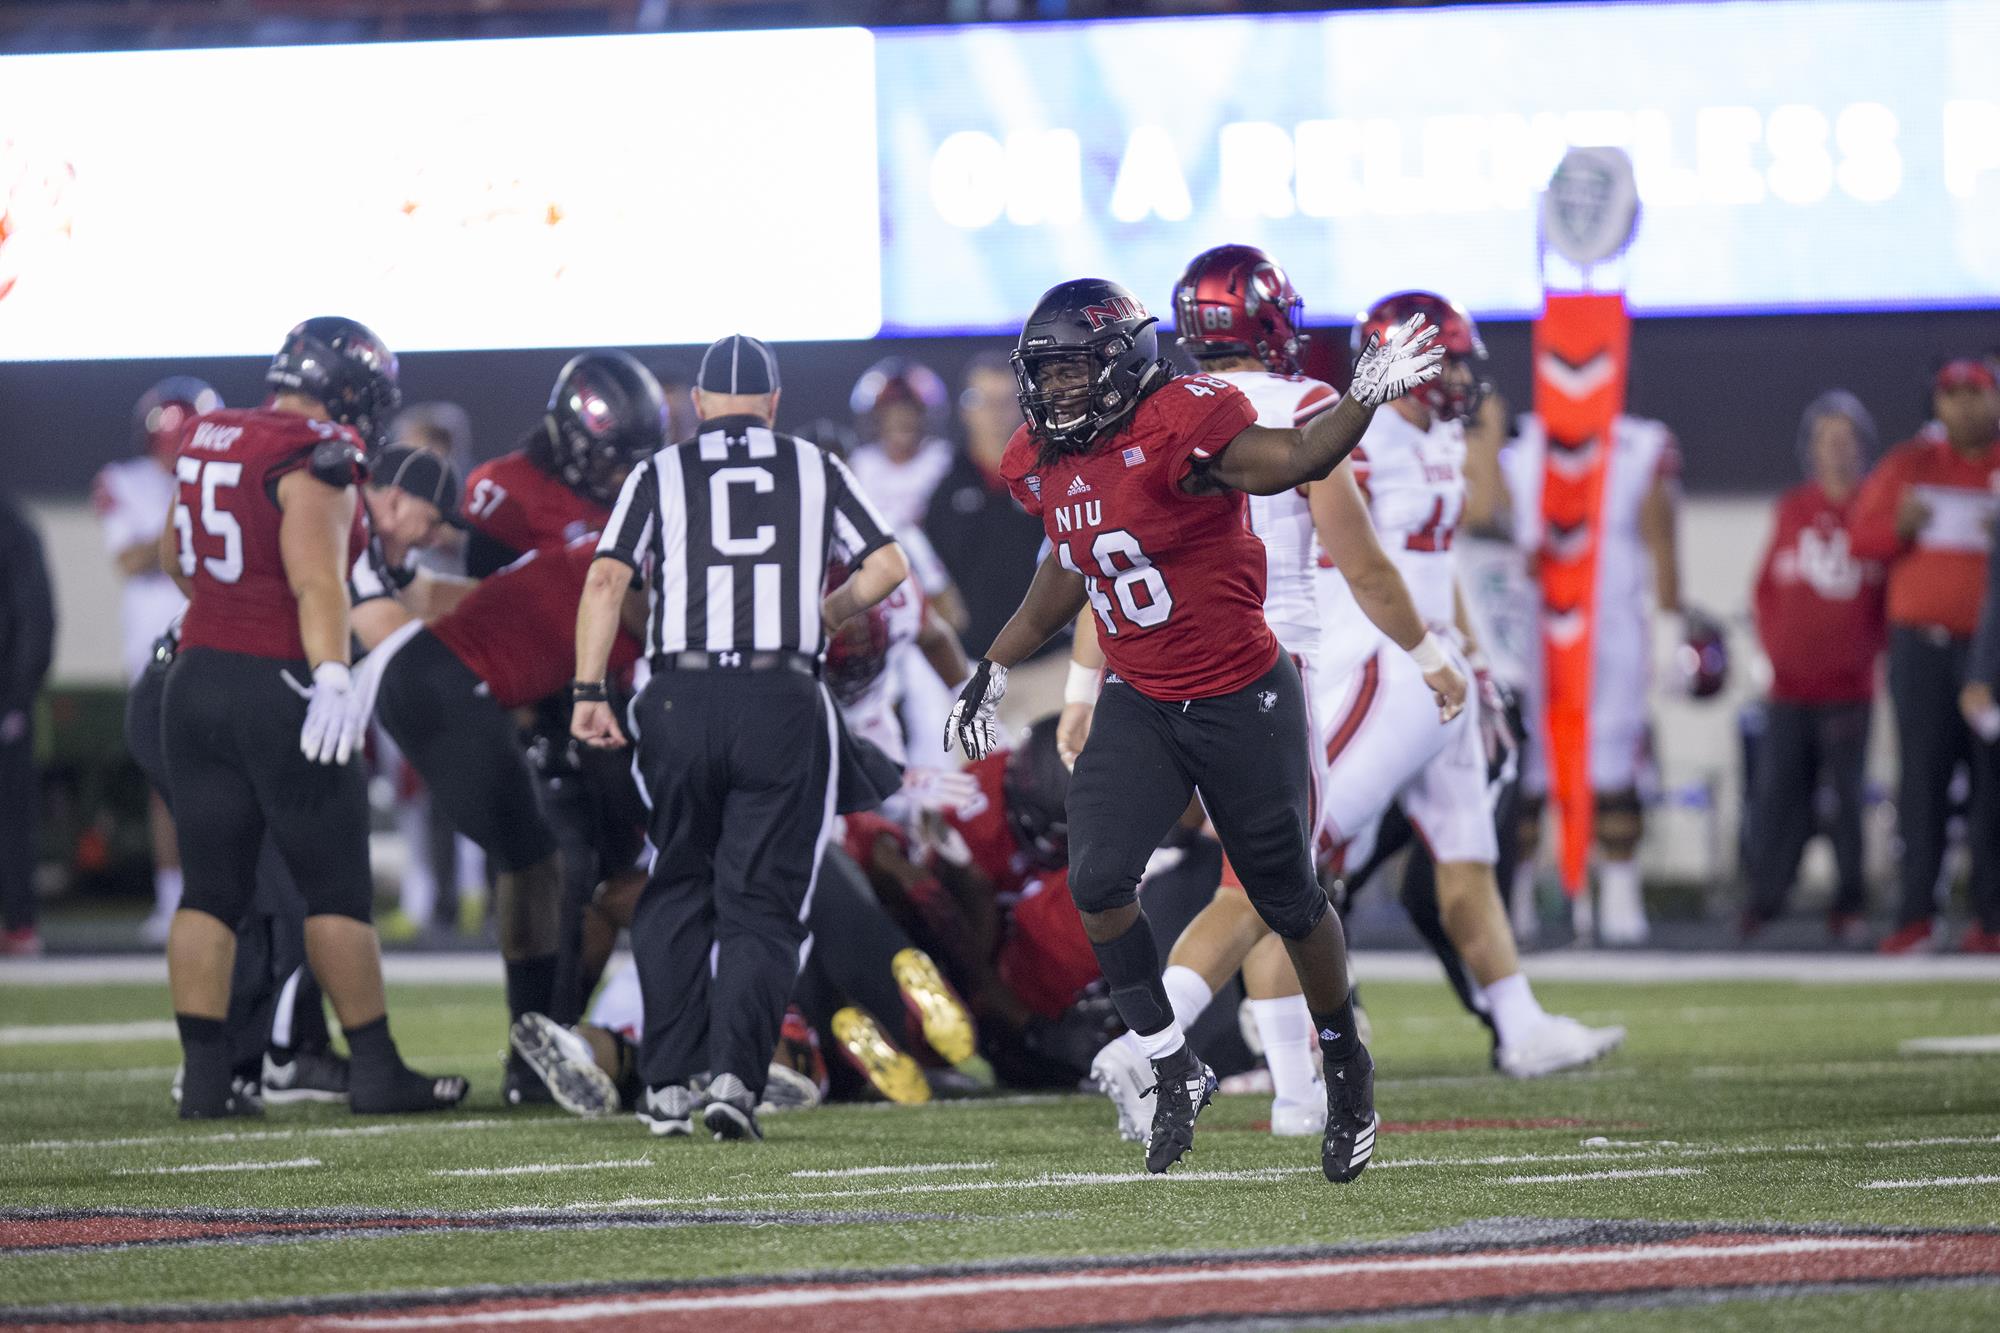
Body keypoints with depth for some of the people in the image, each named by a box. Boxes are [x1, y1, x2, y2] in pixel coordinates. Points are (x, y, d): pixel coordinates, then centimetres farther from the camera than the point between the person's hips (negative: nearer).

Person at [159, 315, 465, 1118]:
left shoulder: (208, 442, 11)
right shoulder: (315, 461, -13)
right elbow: (317, 579, -26)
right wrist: (331, 675, -33)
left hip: (197, 681, 7)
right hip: (278, 689, -7)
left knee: (211, 891, 7)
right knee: (337, 889, 2)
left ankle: (204, 1075, 4)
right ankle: (375, 1068, 6)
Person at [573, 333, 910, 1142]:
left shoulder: (661, 475, 10)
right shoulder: (815, 470, 13)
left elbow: (608, 578, -1)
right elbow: (887, 566, 11)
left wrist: (589, 693, -2)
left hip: (682, 700, 0)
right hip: (781, 702, 0)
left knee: (677, 890, 16)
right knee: (760, 904, 3)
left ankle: (669, 1083, 11)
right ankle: (733, 1075, -14)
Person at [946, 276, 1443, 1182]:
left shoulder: (1176, 427, -21)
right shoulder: (1047, 464, 1)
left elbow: (1287, 461, -35)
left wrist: (1367, 397, -52)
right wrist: (995, 668, 24)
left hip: (1242, 700, -6)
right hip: (1138, 705, 6)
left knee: (1287, 898, 7)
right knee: (1097, 882, -12)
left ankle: (1345, 1063, 31)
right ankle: (1175, 1073, 3)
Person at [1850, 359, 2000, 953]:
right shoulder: (1909, 465, 13)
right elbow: (1861, 535, 12)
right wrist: (1900, 526, -9)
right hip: (1922, 646, 1)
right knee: (1921, 776, -4)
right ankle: (1916, 912, -4)